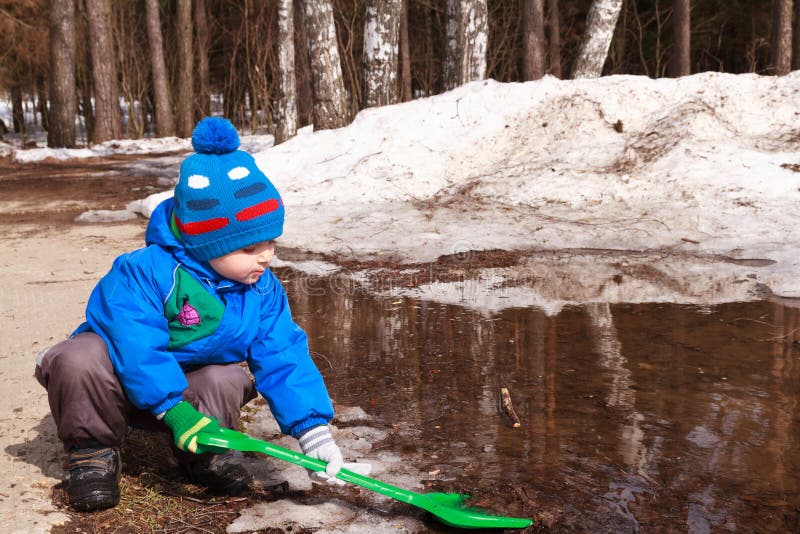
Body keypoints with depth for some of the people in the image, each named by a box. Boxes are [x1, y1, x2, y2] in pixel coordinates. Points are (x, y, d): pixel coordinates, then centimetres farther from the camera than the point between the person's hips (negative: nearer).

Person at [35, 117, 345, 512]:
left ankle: (202, 453, 3)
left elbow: (283, 359, -16)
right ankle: (93, 450, -7)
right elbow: (137, 345, -37)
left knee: (229, 381, -28)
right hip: (135, 387, -4)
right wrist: (174, 409, -44)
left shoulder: (262, 291, -12)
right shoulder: (149, 272, -30)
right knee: (81, 361, -34)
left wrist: (312, 428, -26)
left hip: (199, 381, 4)